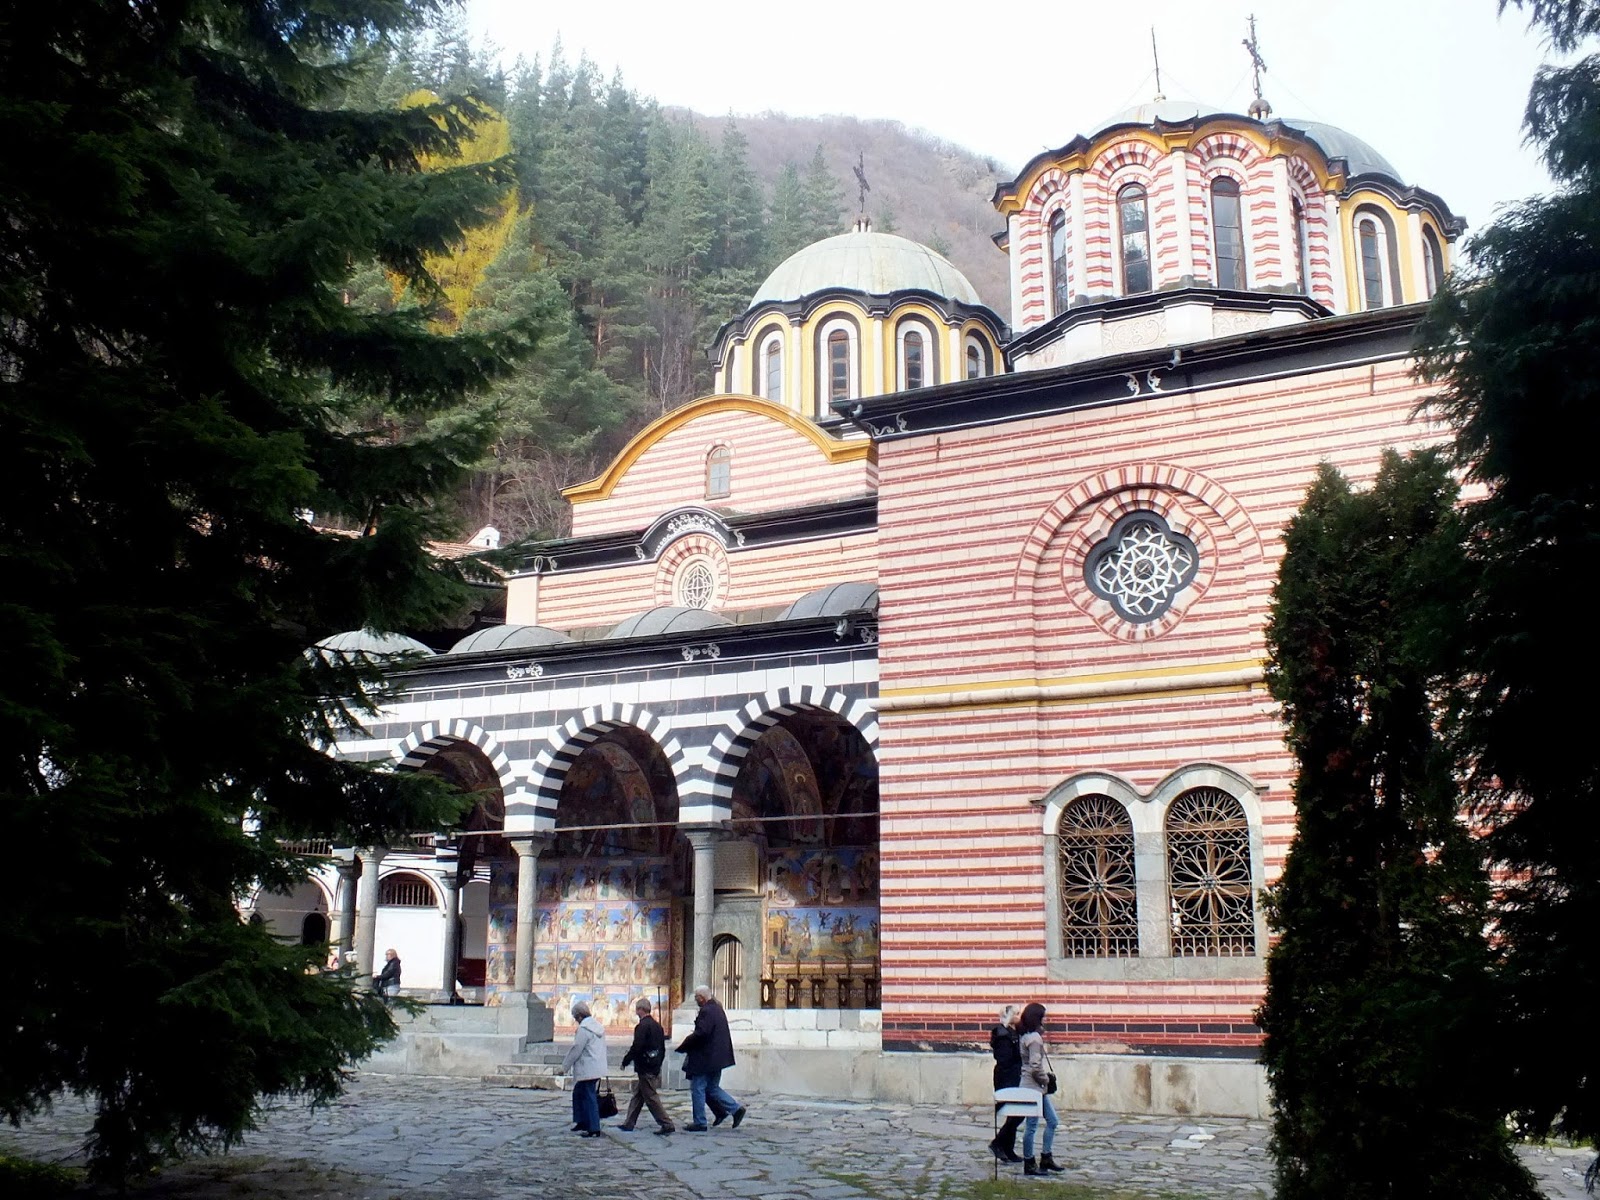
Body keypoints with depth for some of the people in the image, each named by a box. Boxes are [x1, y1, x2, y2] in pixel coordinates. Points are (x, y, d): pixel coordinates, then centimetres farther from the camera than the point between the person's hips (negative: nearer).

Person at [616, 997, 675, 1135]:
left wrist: (625, 1062, -9)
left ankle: (666, 1124, -5)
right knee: (637, 1096, 17)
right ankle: (629, 1123, 24)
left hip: (645, 1069, -9)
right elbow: (662, 1048, 17)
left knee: (651, 1098, -4)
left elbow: (636, 1048, -21)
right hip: (655, 1068, 9)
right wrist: (658, 1063, 24)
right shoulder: (657, 1025, 12)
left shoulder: (642, 1026, -17)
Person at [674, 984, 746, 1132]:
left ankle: (699, 1123, 6)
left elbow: (700, 1034, -26)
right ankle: (736, 1108, 10)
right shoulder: (718, 1009, 13)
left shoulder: (706, 1011, -18)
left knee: (697, 1089, 1)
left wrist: (683, 1046, -14)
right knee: (712, 1087, 18)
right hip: (716, 1057, 10)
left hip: (705, 1058, -10)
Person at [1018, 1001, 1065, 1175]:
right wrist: (1046, 1079, -7)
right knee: (1032, 1125, -1)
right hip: (1033, 1086, -10)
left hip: (1039, 1087, 10)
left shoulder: (1028, 1036, 12)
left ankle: (1046, 1158, 22)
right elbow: (1035, 1066, -22)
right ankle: (1029, 1164, 6)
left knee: (1052, 1120, 15)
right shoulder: (1034, 1038, -18)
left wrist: (1046, 1078, 8)